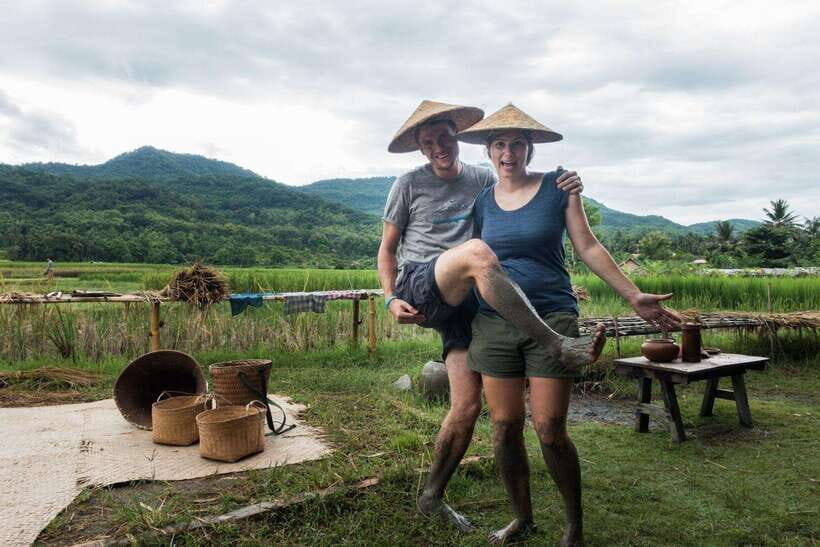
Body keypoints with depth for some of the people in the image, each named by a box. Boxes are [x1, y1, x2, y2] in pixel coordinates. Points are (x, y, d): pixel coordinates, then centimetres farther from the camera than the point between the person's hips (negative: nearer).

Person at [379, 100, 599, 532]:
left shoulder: (483, 181, 15)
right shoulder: (410, 184, 7)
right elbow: (387, 249, 10)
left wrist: (565, 189, -10)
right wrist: (391, 299, -5)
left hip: (463, 302, 4)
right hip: (419, 288, -4)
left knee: (467, 407, -2)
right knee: (478, 253, -36)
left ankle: (432, 497, 18)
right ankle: (559, 344, -33)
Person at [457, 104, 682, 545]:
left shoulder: (558, 187, 2)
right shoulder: (482, 201, 9)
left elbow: (588, 248, 2)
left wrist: (634, 296, -2)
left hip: (551, 318, -3)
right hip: (494, 322, 3)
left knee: (550, 430, -4)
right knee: (504, 427, 5)